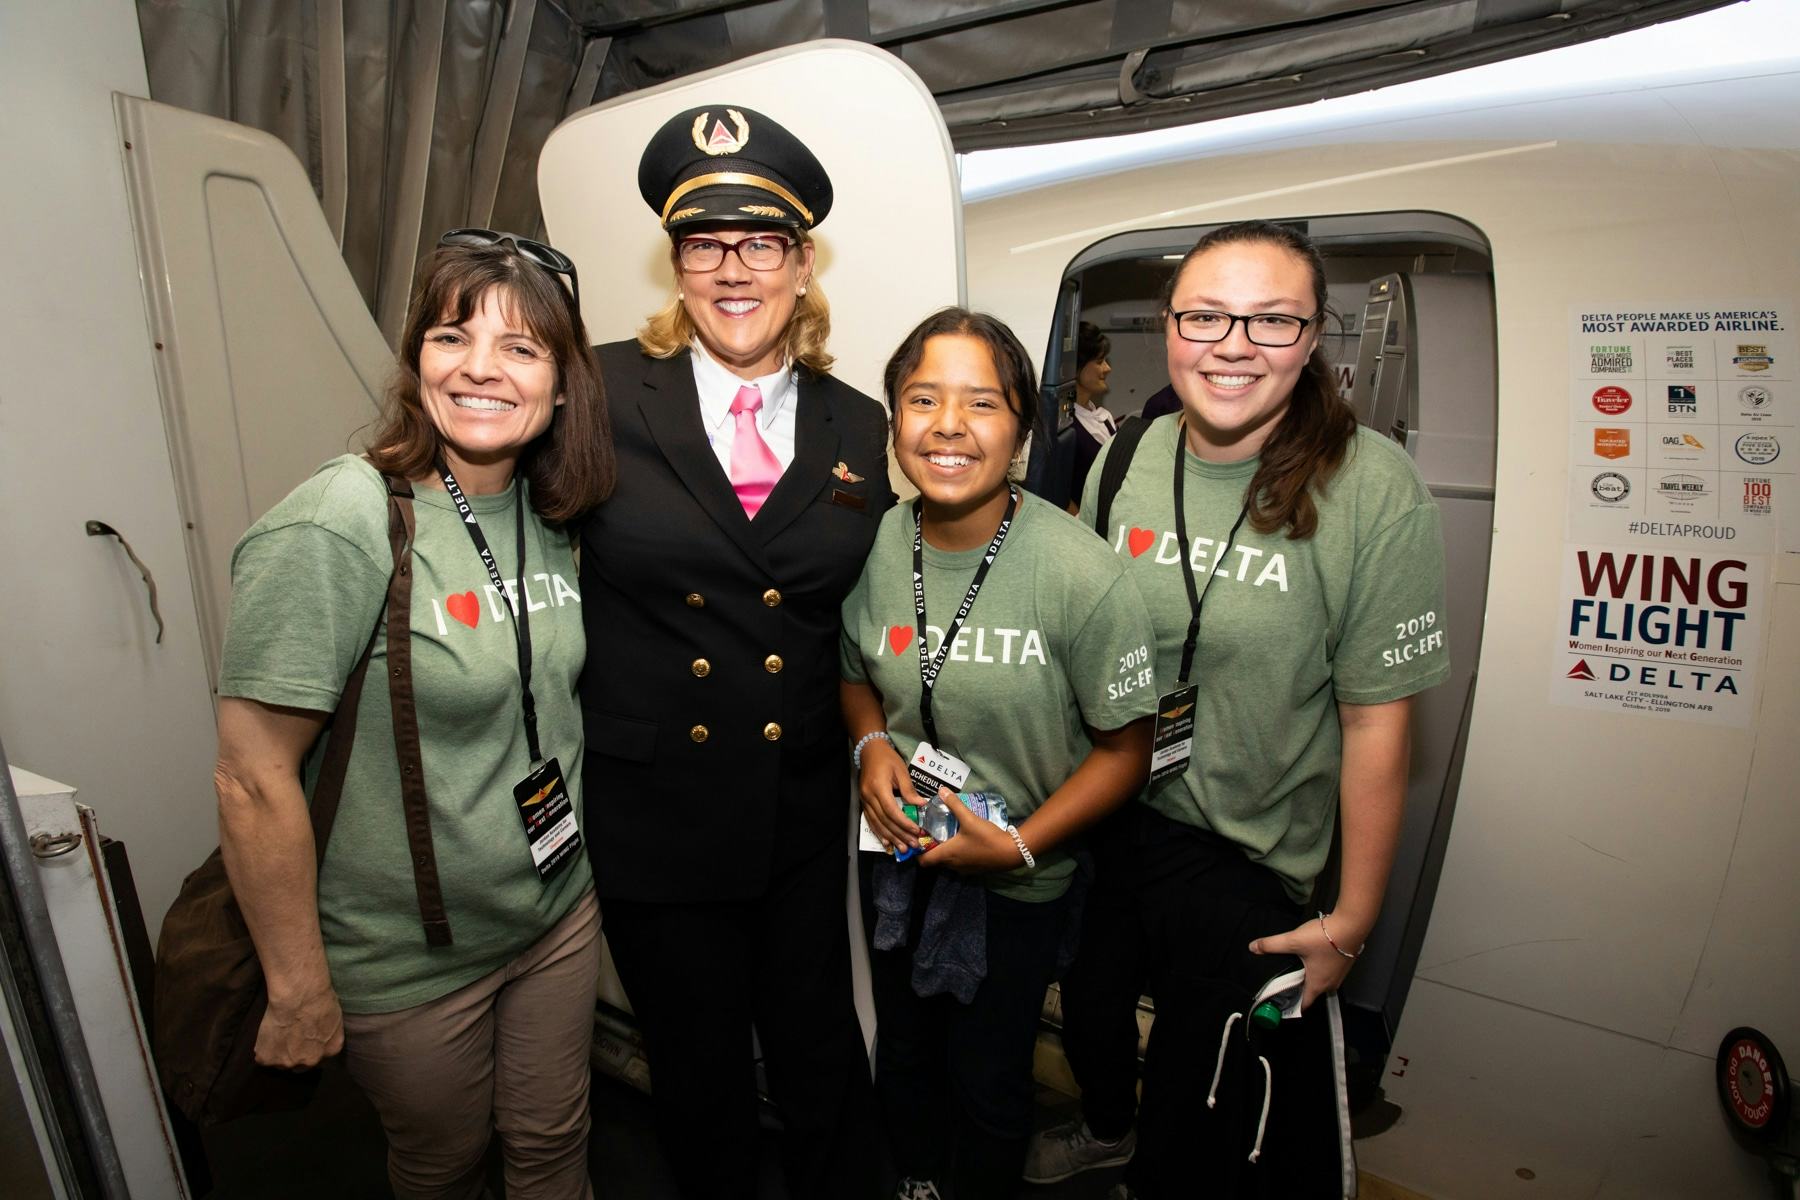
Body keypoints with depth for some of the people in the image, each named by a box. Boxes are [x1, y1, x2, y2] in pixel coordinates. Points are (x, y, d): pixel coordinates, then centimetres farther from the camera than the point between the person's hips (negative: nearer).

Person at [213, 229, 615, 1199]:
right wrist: (299, 990, -13)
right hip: (407, 962, -5)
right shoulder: (336, 528, -24)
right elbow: (253, 782, -21)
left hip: (560, 913, 5)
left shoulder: (549, 516, -2)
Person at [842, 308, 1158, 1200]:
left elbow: (1124, 749, -15)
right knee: (902, 1050, 28)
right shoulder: (871, 549, -12)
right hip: (897, 854, 4)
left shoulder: (1082, 575, -24)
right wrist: (872, 746, -13)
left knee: (988, 1082, 20)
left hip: (1019, 875, -3)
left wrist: (1021, 847, -22)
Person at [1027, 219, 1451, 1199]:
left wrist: (1352, 919, -10)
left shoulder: (1373, 490, -19)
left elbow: (1375, 720, -15)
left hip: (1249, 862, -4)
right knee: (1089, 1013, 30)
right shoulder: (1125, 461, -6)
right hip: (1102, 825, 5)